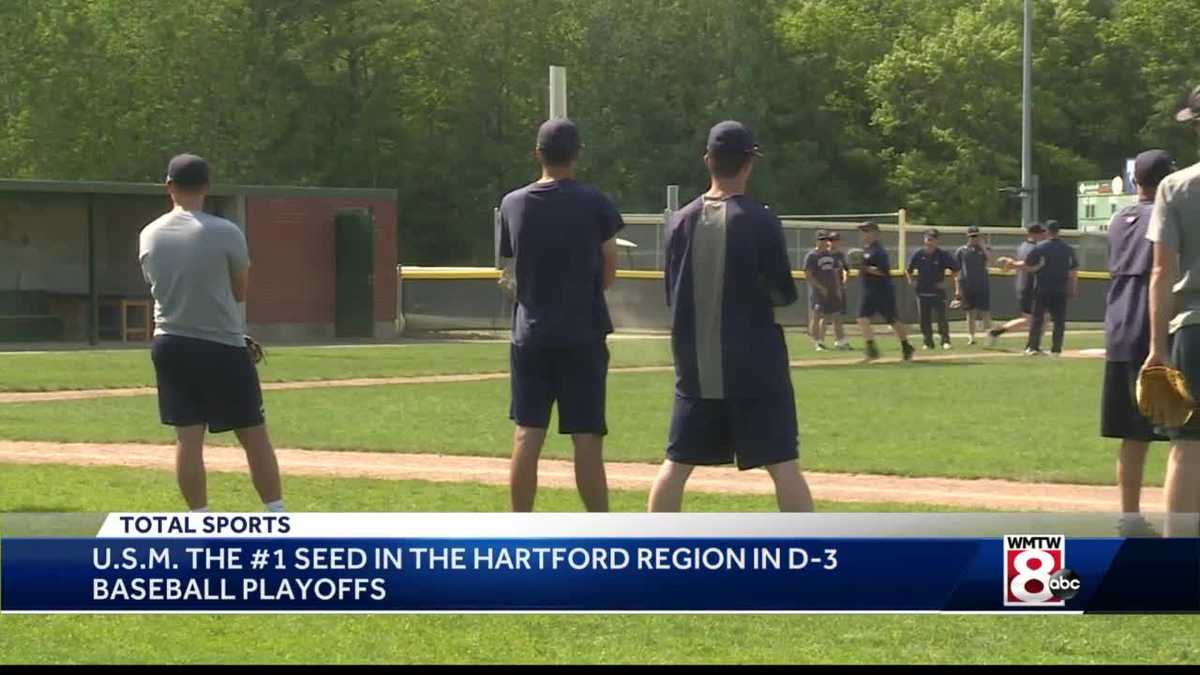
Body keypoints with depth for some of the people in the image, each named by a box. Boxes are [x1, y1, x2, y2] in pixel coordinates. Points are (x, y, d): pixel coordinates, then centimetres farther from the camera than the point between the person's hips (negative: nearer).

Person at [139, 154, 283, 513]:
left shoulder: (149, 236, 1)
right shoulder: (225, 233, -11)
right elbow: (240, 290, 0)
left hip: (170, 346, 4)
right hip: (223, 347, -4)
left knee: (188, 437, 6)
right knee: (254, 435, 3)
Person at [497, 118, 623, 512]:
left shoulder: (512, 204, 3)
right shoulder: (593, 203, -5)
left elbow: (513, 271, 9)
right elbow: (608, 275, -1)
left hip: (530, 335, 3)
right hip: (583, 334, -3)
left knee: (526, 436, 5)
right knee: (586, 439, -1)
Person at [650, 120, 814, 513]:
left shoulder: (681, 222, 1)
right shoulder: (760, 222, -11)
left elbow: (673, 295, 9)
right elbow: (785, 295, -6)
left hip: (696, 368, 4)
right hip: (755, 366, -4)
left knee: (677, 463, 12)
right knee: (783, 463, -3)